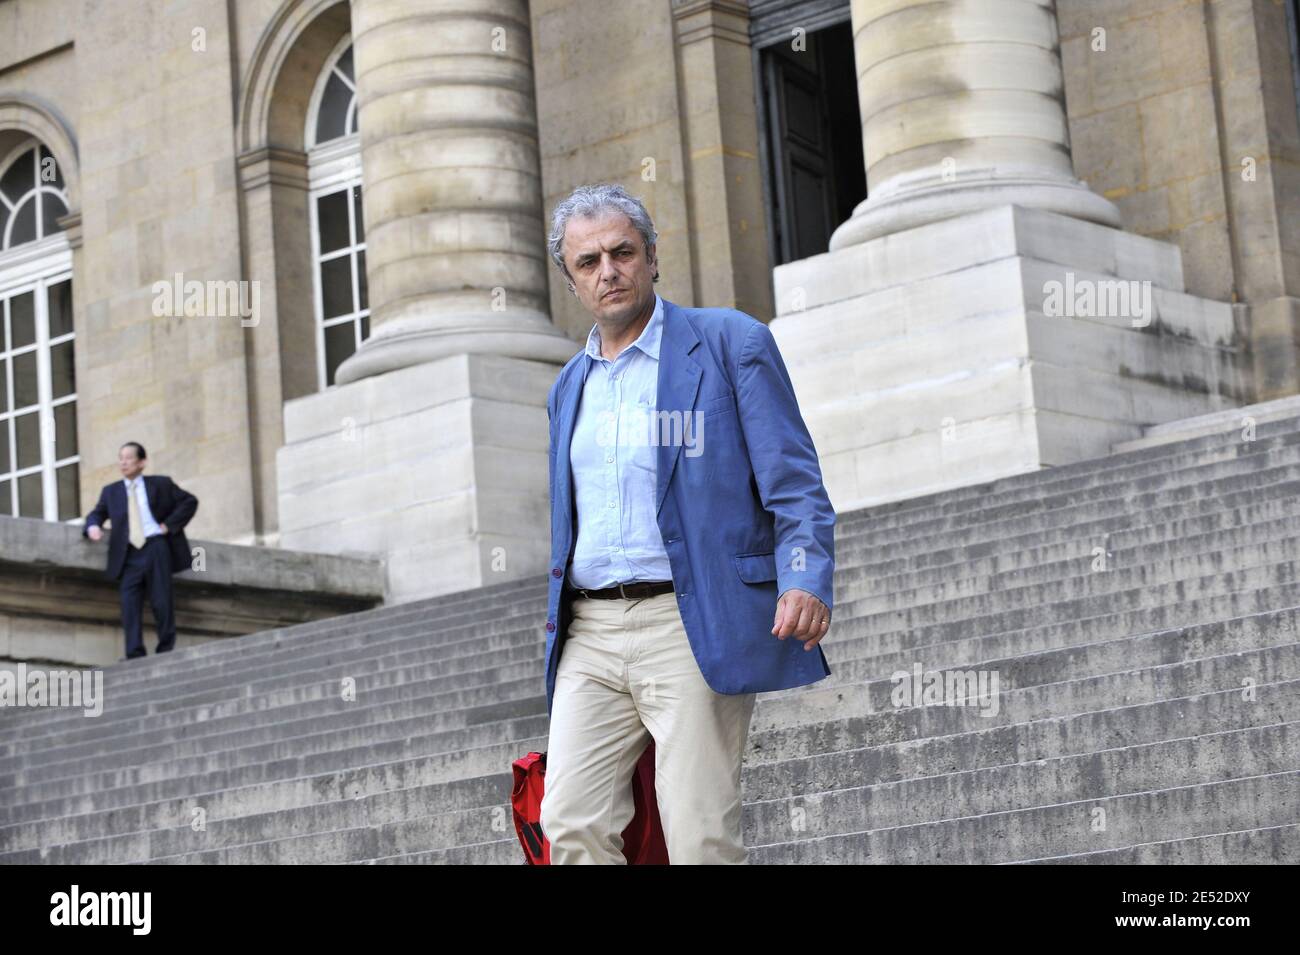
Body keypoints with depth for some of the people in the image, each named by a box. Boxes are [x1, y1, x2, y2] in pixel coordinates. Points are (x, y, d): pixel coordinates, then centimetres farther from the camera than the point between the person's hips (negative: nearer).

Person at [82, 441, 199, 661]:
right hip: (130, 554, 2)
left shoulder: (161, 484, 11)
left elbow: (190, 501, 11)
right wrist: (93, 526, -9)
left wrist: (169, 525, 0)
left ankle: (166, 651, 3)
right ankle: (135, 654, -14)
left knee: (162, 602, -4)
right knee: (130, 604, -11)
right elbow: (97, 513, 16)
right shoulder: (111, 491, 18)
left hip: (156, 548, -2)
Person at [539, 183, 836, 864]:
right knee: (570, 824, -7)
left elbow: (793, 484, -4)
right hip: (590, 634, 5)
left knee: (700, 839, -10)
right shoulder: (569, 388, 20)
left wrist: (805, 579, -20)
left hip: (692, 625, -5)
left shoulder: (730, 342, 2)